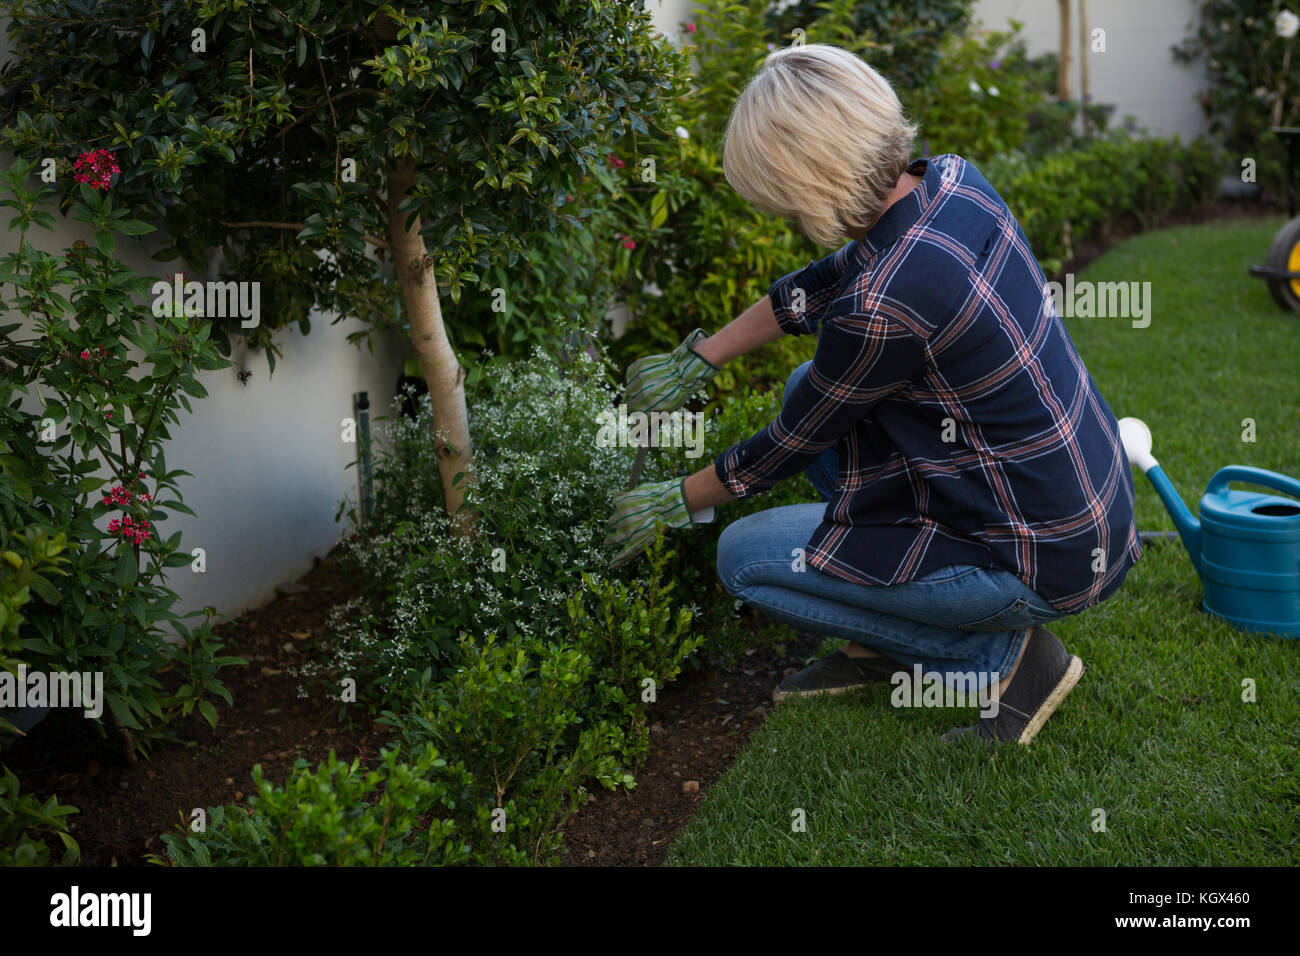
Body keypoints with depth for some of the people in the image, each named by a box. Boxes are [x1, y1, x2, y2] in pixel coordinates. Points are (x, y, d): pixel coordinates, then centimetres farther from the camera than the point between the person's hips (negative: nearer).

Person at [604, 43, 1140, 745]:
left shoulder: (881, 307, -28)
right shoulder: (951, 180, -5)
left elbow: (792, 444, -10)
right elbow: (829, 279, 13)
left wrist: (676, 502, 7)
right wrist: (697, 360, 17)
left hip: (1047, 566, -9)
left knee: (745, 559, 1)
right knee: (812, 387, 16)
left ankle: (1003, 657, 2)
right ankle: (880, 646, 22)